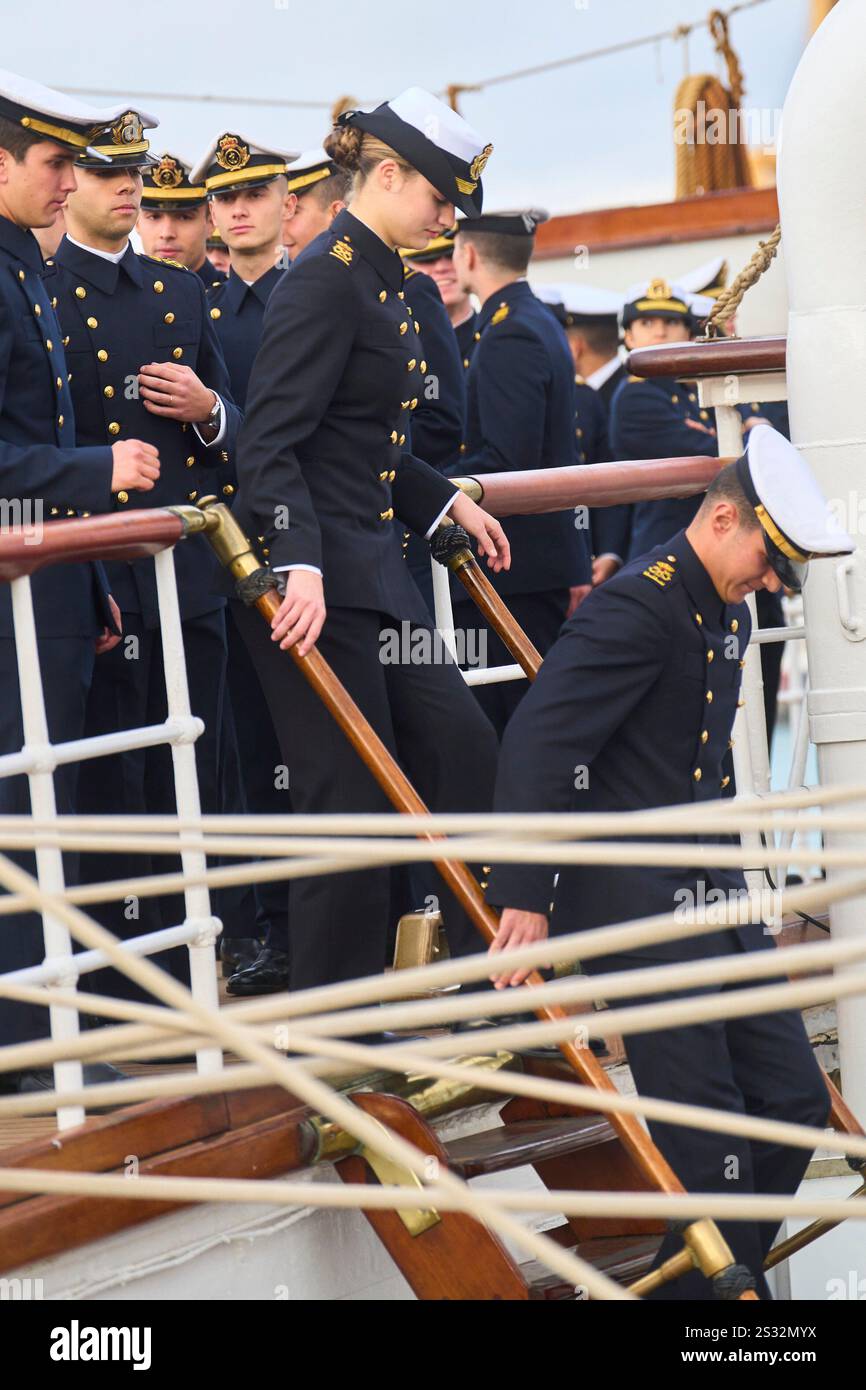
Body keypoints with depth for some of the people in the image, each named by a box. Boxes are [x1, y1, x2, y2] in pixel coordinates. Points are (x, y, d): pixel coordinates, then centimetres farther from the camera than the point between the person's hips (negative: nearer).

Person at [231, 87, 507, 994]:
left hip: (370, 569, 10)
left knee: (459, 750, 9)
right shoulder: (327, 279, -14)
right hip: (313, 579, -10)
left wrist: (447, 504, 16)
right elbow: (271, 446, -21)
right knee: (352, 799, -4)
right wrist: (299, 565, -30)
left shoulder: (382, 281, 15)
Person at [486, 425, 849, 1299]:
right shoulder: (639, 604, -16)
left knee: (793, 1101, 7)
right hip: (632, 900, -9)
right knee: (705, 1131, -9)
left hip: (711, 893, 9)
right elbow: (538, 742, -23)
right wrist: (525, 899, -25)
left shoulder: (727, 613, 14)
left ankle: (694, 1281, 18)